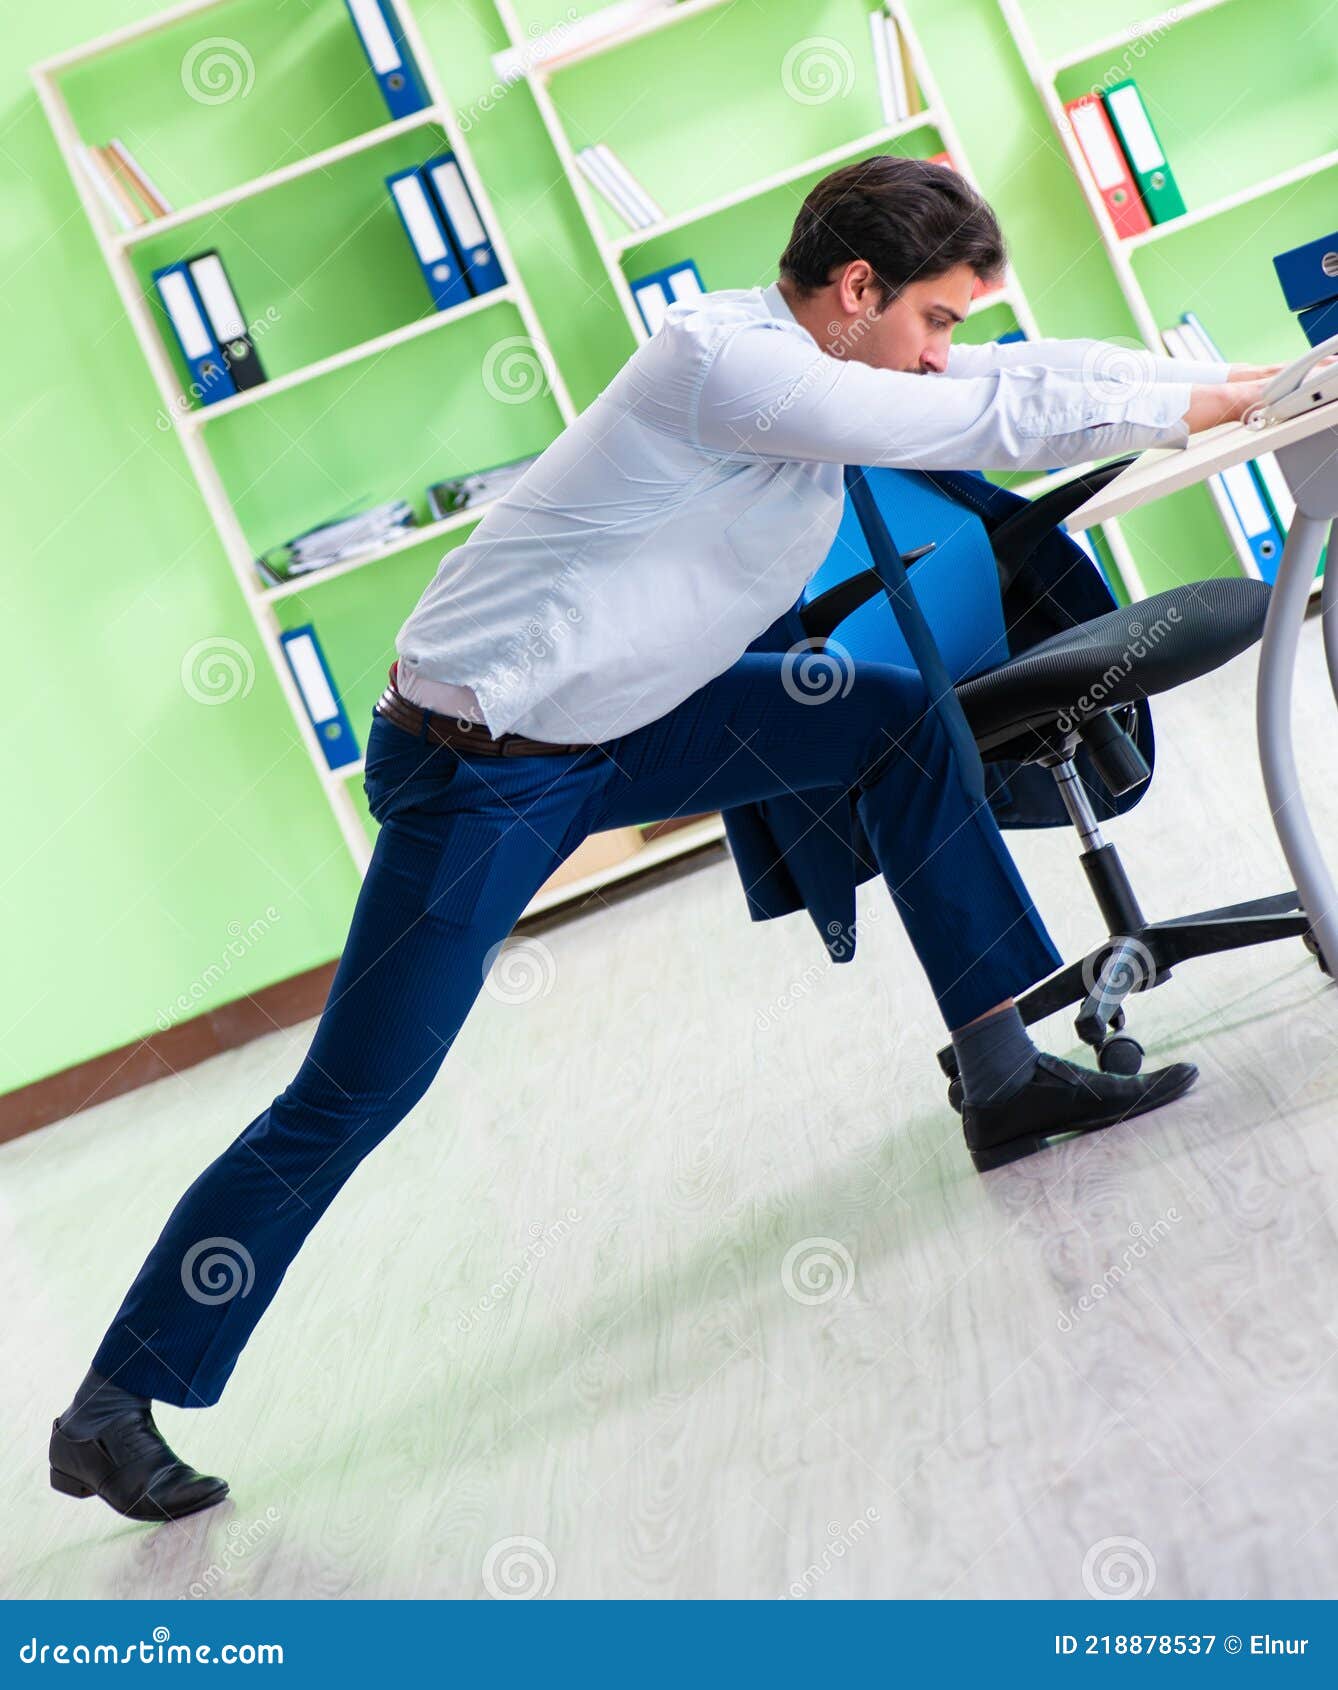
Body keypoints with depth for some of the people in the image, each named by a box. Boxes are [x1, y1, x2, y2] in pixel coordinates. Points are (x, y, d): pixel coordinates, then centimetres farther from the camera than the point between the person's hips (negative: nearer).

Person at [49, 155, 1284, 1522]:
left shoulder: (816, 353, 5)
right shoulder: (728, 360, -22)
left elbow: (1026, 370, 10)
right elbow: (1002, 420, -21)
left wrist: (1243, 374, 8)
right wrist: (1209, 405, -8)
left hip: (611, 729, 9)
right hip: (475, 771, -9)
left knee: (904, 722, 1)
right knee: (350, 1098, -4)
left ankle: (1003, 1078, 6)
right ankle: (108, 1414, 12)